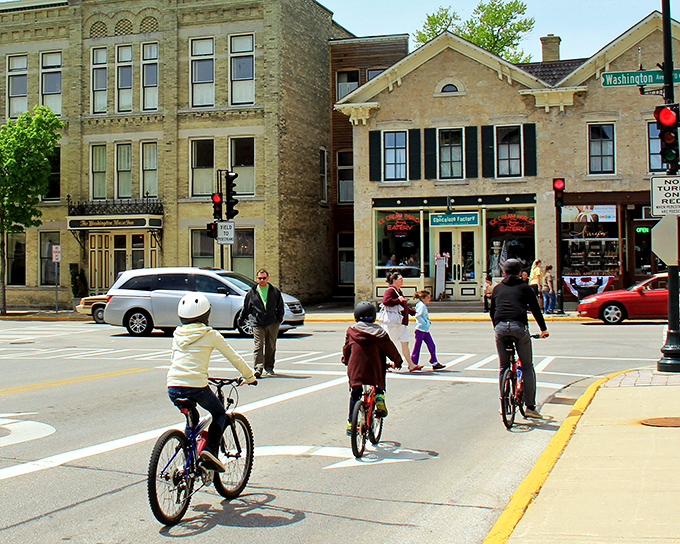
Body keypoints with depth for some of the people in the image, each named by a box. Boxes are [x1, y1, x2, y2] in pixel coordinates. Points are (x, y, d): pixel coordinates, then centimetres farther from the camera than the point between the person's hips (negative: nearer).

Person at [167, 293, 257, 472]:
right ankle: (210, 450, 0)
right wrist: (250, 377, 22)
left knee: (192, 417, 30)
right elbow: (234, 358, 9)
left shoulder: (178, 334, 17)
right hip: (196, 386, -5)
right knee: (219, 414, 20)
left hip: (173, 388, 5)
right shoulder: (210, 335, 4)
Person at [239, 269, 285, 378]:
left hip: (272, 323, 1)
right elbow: (245, 308, 14)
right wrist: (242, 321, 14)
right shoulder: (251, 293, 7)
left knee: (271, 347, 7)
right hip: (257, 323, -1)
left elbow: (280, 307, 16)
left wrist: (279, 319, 7)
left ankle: (269, 368, 20)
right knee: (258, 346, -11)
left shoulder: (275, 291, 9)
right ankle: (258, 368, -15)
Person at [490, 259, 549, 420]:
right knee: (527, 367, 6)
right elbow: (535, 309, 16)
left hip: (501, 328, 2)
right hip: (519, 327, -2)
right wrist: (543, 329, 27)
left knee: (503, 367, 14)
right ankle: (530, 406, 1)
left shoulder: (497, 288, 21)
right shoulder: (524, 288, 15)